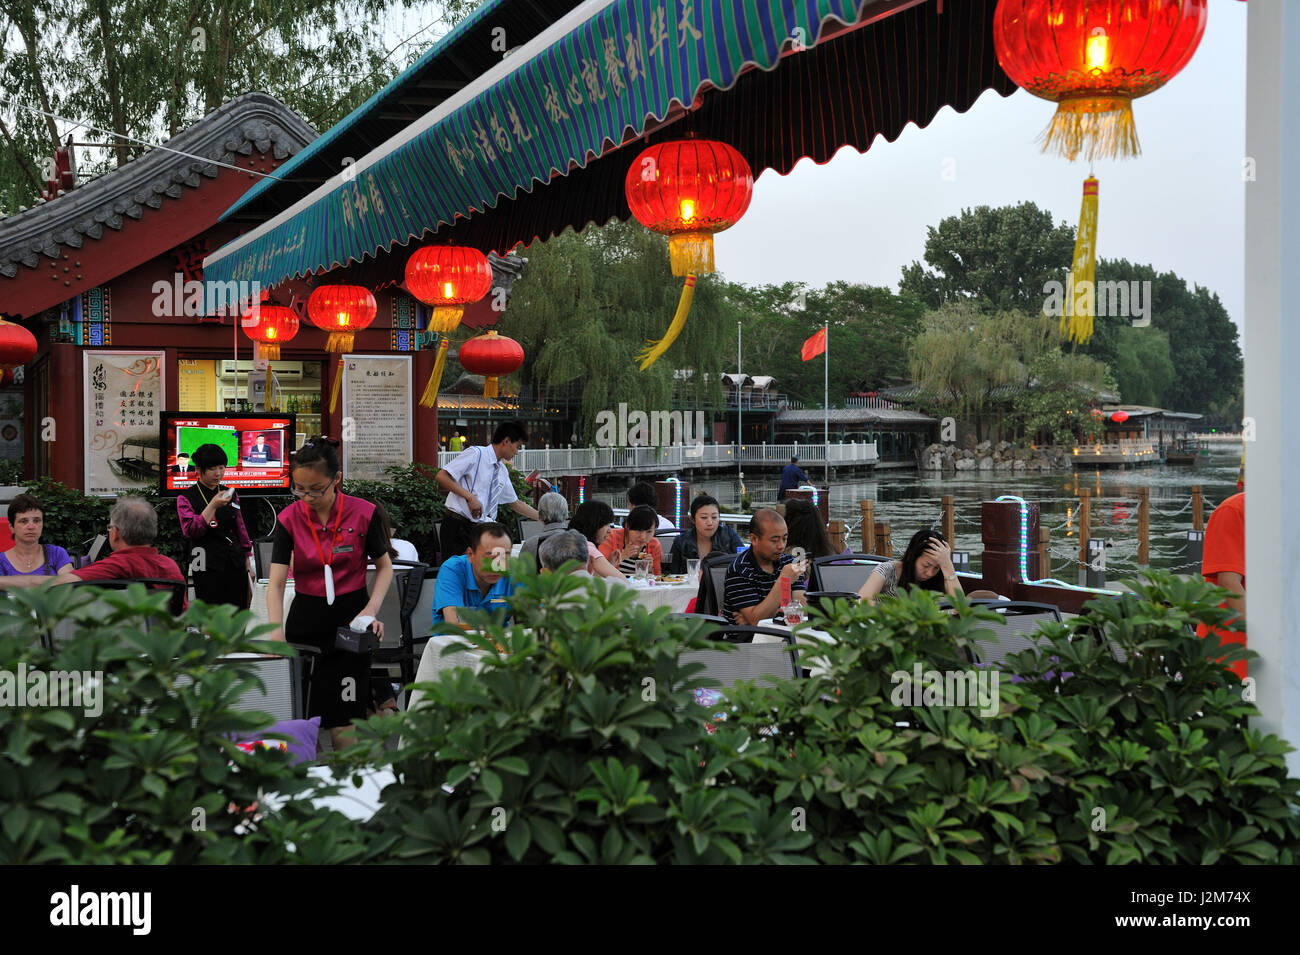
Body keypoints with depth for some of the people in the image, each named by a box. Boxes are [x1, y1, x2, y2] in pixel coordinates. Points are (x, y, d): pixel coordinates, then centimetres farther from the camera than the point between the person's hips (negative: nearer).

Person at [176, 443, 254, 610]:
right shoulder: (186, 498, 0)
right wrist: (213, 505, -20)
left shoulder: (230, 494, 14)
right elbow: (191, 530, -13)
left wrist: (248, 564, 16)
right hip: (208, 569, -4)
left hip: (236, 564, 5)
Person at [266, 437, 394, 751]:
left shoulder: (363, 513, -8)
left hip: (350, 618, -2)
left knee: (344, 719, -5)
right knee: (300, 714, 3)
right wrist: (276, 631, -26)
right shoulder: (289, 519, -6)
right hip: (306, 617, 2)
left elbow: (385, 566, 4)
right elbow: (276, 581, -11)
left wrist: (371, 610, -10)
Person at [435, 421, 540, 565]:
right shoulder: (476, 454, -8)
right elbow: (441, 476, -15)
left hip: (482, 530, 8)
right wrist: (470, 497, -20)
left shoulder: (503, 471, 16)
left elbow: (515, 503, 27)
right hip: (458, 526, -7)